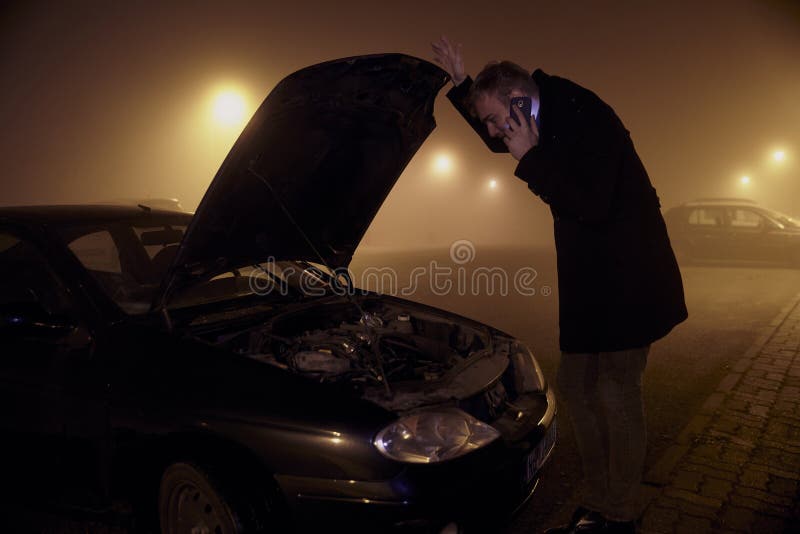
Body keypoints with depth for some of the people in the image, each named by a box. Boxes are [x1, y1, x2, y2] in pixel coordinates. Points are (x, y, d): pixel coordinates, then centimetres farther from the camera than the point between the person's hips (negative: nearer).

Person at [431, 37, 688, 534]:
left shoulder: (587, 120, -19)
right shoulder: (553, 120, 9)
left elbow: (590, 205, -28)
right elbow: (501, 139, 28)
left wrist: (531, 157, -23)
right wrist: (463, 86, 18)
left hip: (628, 282, -9)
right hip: (587, 282, 10)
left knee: (616, 393, -1)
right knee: (577, 387, 13)